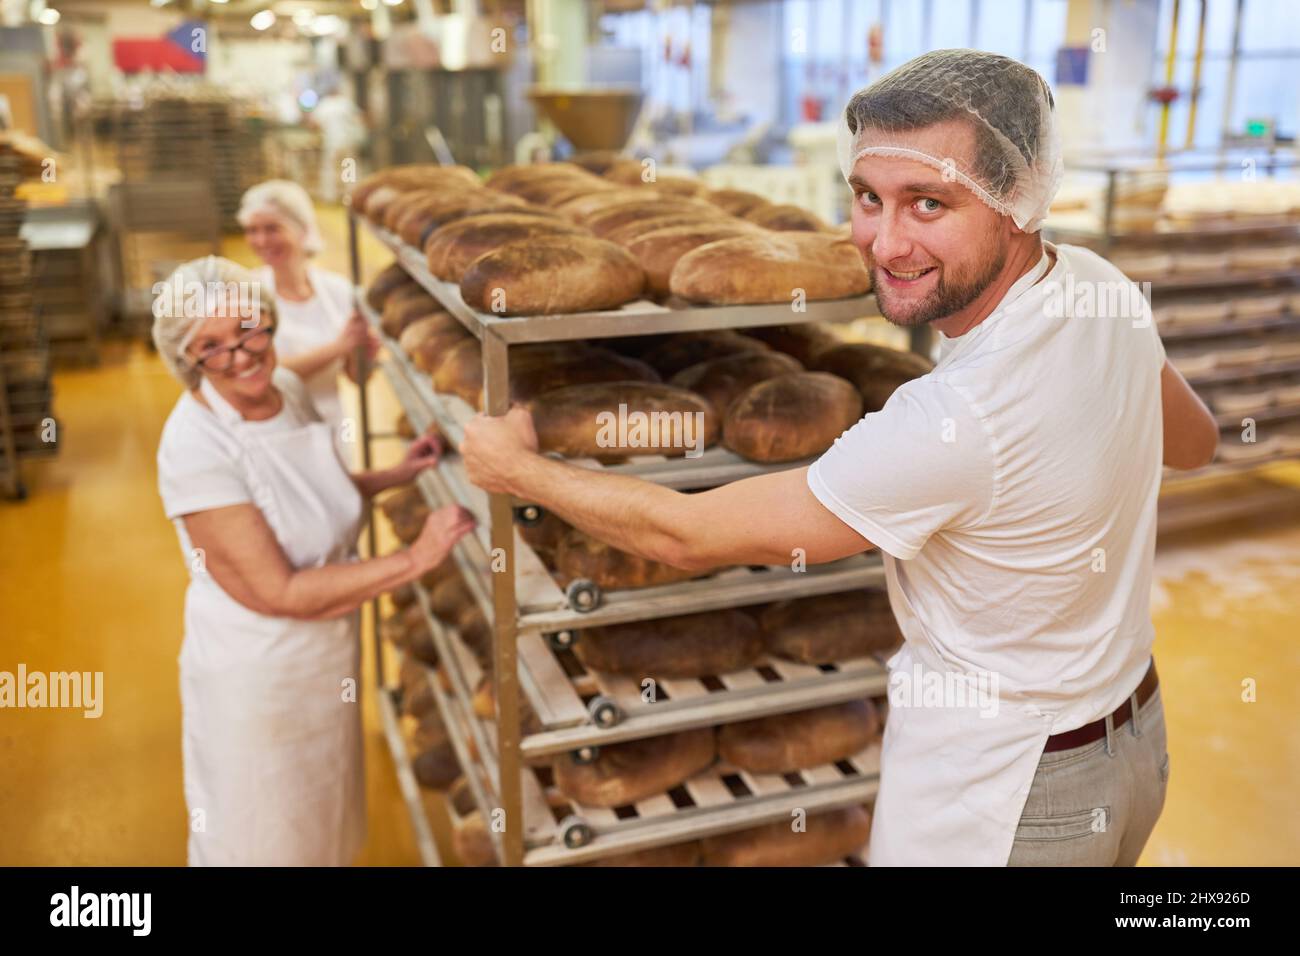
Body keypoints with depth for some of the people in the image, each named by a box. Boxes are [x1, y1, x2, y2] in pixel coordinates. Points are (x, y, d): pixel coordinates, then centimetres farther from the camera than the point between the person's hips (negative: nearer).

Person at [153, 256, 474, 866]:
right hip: (257, 679, -7)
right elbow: (279, 594, -28)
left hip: (329, 652, 7)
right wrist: (415, 559, -30)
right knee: (264, 842, 16)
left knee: (327, 820, 28)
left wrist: (394, 476, 3)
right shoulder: (196, 446, -28)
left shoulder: (289, 388, -5)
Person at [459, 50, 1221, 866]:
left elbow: (687, 536, -26)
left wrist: (516, 468, -12)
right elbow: (1195, 443, 12)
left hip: (1000, 797, -8)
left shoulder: (954, 424, -36)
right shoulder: (1100, 282, -10)